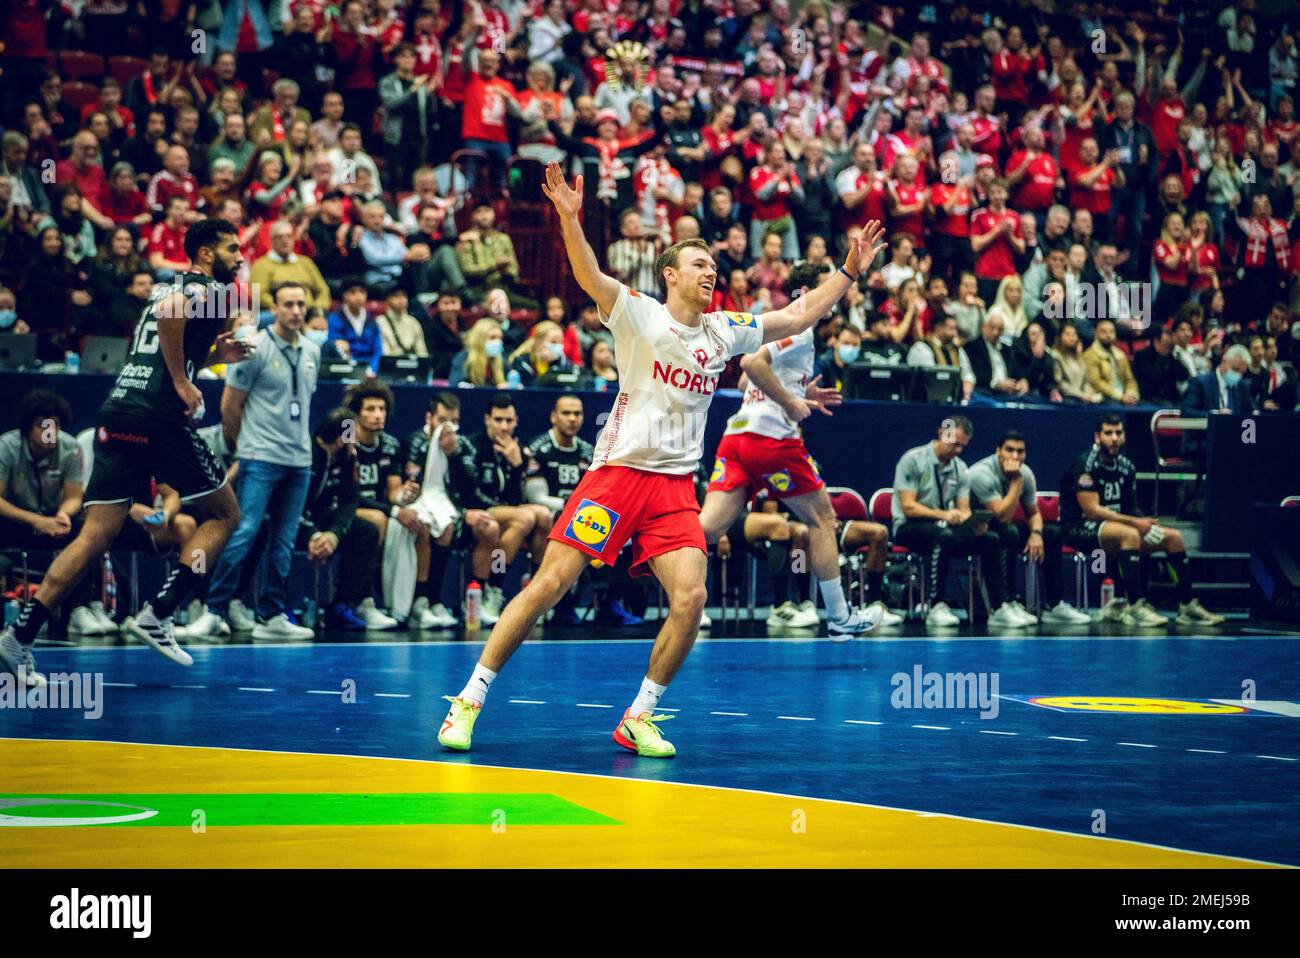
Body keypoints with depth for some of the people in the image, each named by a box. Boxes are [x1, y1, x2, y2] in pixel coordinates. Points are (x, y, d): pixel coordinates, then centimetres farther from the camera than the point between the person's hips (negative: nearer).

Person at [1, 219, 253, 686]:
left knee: (96, 535, 2)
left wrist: (213, 355, 28)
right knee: (225, 514, 9)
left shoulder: (178, 285, 28)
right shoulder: (209, 286, 1)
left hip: (116, 417, 8)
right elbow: (170, 312, -23)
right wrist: (182, 382, -15)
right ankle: (157, 615, -1)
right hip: (160, 420, -8)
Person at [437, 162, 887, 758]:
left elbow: (799, 316, 23)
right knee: (550, 583, -10)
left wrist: (850, 271, 18)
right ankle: (470, 699, 0)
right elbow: (590, 278, -18)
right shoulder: (639, 315, -1)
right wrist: (569, 218, -34)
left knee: (690, 599, -13)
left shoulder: (726, 330, 14)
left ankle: (638, 719, 2)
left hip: (676, 486, 5)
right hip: (618, 470, -4)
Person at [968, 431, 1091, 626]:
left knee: (1052, 533, -4)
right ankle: (1004, 606, -34)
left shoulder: (1025, 473, -4)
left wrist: (1036, 533, -12)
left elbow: (1033, 512, 9)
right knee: (1009, 533, -35)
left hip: (1000, 529, 8)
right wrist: (1016, 481, -31)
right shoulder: (983, 474, -26)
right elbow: (1003, 516, -31)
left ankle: (1054, 606, -2)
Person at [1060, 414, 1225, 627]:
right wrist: (1134, 522, -21)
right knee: (1129, 534, -36)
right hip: (1079, 528, -8)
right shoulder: (1086, 464, -13)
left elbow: (1130, 510, 14)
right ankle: (1134, 607, -37)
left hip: (1113, 525, 8)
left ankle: (1188, 606, 0)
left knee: (1174, 537, 0)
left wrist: (1143, 522, -9)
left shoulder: (1126, 466, 10)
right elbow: (1091, 510, -20)